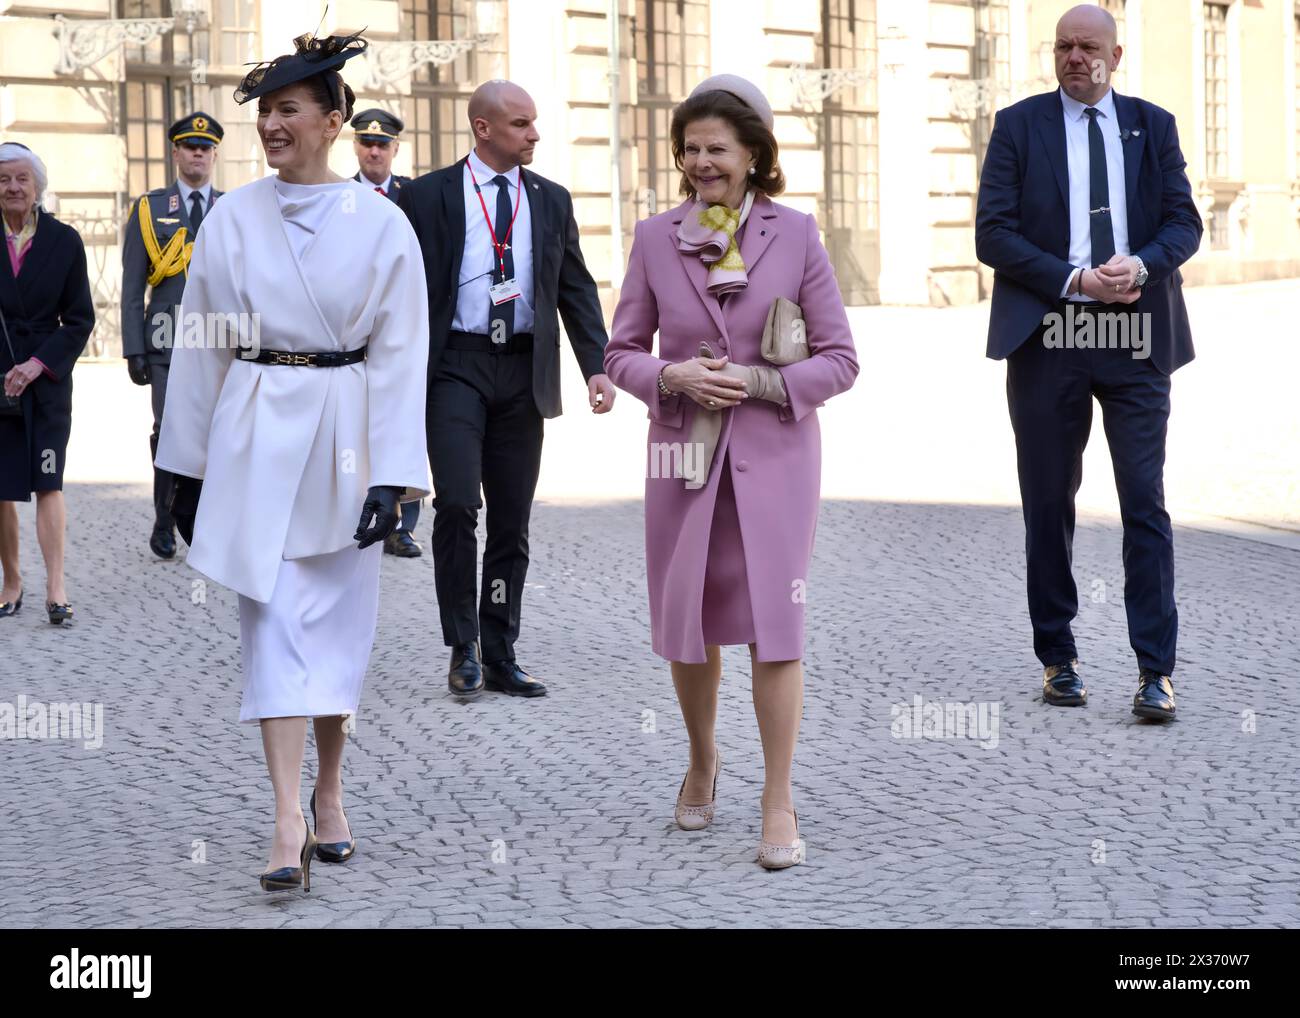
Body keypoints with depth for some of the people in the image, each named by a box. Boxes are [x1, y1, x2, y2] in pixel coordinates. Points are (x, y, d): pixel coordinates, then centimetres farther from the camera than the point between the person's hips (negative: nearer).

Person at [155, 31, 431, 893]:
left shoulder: (381, 224, -1)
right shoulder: (231, 220, 3)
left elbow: (400, 356, -3)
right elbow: (201, 345, 8)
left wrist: (391, 474, -10)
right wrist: (188, 466, 7)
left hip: (344, 436, 0)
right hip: (255, 436, 1)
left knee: (338, 621, 8)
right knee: (274, 620, -6)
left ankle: (330, 796, 25)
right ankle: (289, 825, -10)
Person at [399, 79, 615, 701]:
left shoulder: (551, 200, 11)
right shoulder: (428, 196, 0)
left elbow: (576, 288, 11)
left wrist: (596, 365, -2)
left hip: (524, 371, 4)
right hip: (456, 365, -4)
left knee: (512, 520, 6)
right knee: (457, 503, -17)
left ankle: (499, 658, 14)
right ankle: (462, 648, -3)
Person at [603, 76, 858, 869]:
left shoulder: (796, 235, -3)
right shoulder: (656, 238, 2)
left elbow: (840, 359, -1)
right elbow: (622, 351, 7)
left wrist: (760, 381, -15)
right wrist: (673, 376, -13)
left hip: (776, 452, -2)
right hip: (684, 453, 2)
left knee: (774, 624, -6)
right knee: (687, 624, 11)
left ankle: (779, 803, 3)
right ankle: (703, 762, 36)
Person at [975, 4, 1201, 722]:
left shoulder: (1153, 126, 11)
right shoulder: (1018, 126, 4)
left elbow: (1184, 222, 7)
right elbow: (992, 234, -3)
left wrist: (1141, 265, -14)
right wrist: (1075, 281, -14)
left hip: (1137, 338, 1)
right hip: (1046, 338, -1)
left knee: (1146, 502, -5)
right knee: (1049, 506, 6)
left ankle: (1155, 671, -3)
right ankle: (1057, 659, 17)